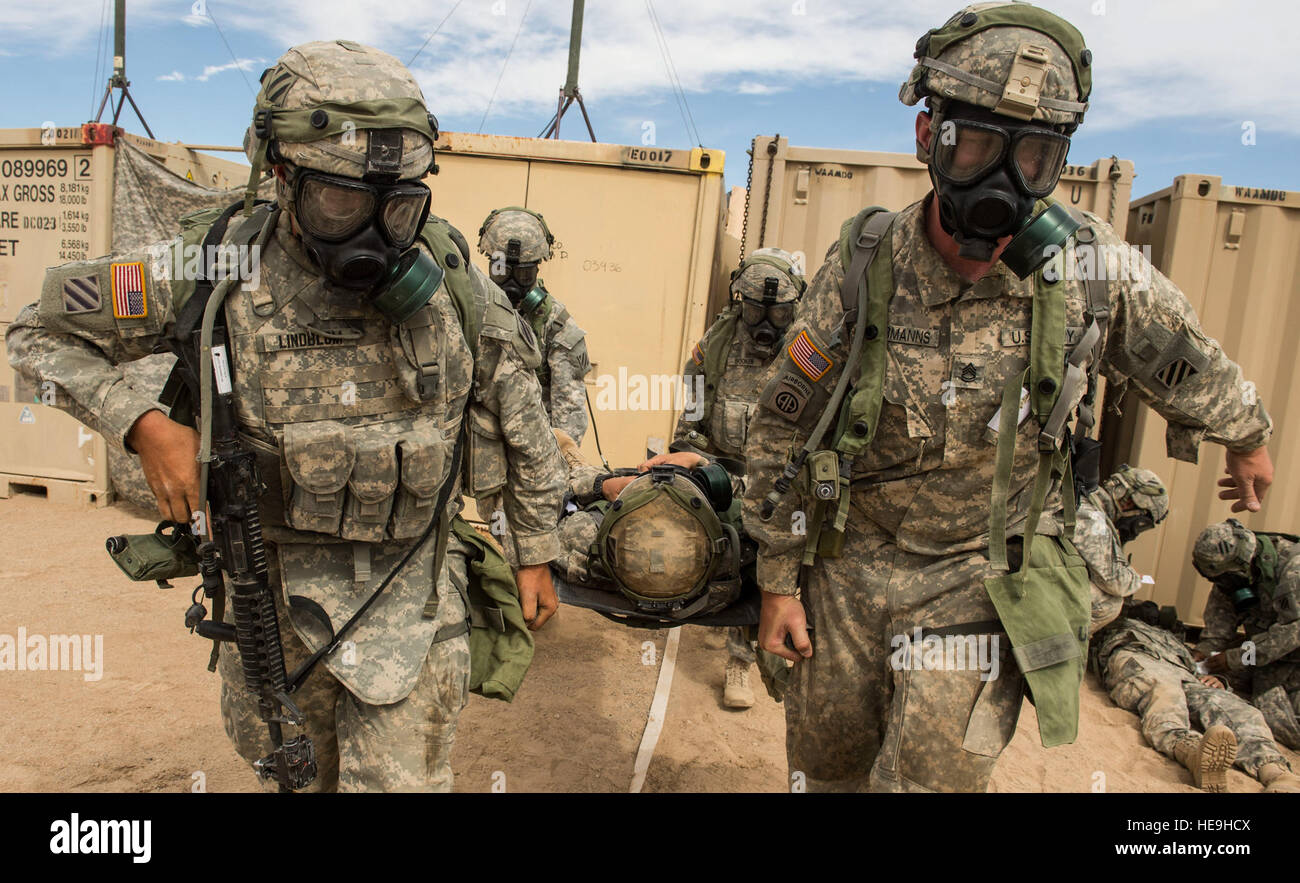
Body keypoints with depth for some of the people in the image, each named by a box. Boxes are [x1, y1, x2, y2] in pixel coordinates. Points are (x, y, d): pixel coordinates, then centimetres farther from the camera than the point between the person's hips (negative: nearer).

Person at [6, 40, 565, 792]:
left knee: (400, 777, 4)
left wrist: (537, 554, 4)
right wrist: (142, 425, -16)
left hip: (412, 588, -1)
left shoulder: (450, 276, -11)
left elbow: (522, 416, -1)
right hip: (272, 586, 1)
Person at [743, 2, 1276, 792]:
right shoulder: (864, 267, -15)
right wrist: (779, 582, -4)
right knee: (825, 768, 17)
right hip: (847, 562, 1)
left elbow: (1185, 360, 9)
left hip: (981, 582, 0)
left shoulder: (1089, 264, -12)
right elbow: (783, 430, -7)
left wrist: (1249, 437, 28)